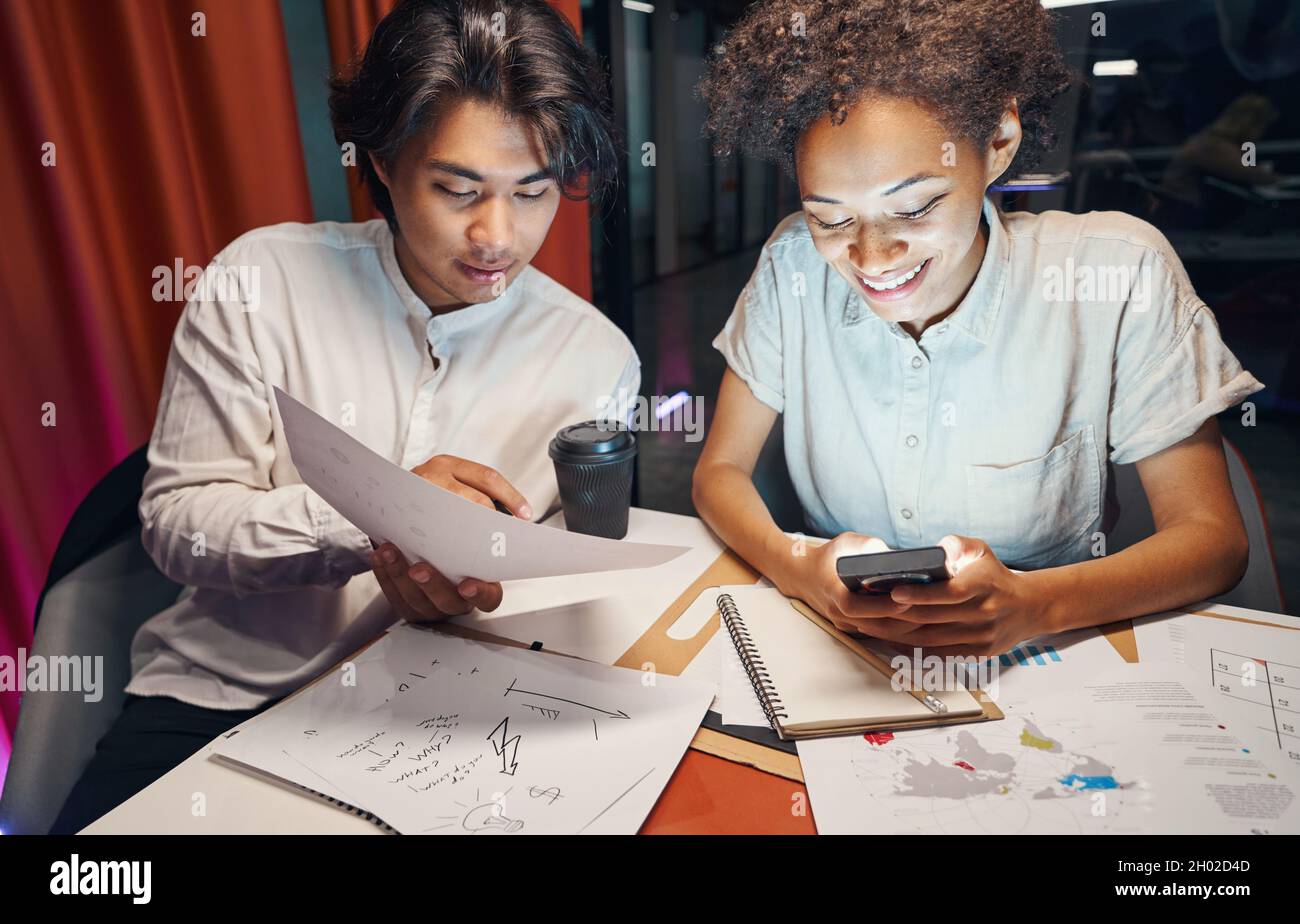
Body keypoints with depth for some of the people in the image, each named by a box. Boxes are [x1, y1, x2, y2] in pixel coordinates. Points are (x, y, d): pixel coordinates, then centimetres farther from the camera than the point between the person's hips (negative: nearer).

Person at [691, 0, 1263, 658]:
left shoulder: (1118, 276, -14)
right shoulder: (794, 265, -10)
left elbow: (1212, 536, -10)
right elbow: (720, 470, -5)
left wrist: (1032, 604, -30)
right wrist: (795, 568, -26)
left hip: (1040, 658, 0)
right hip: (832, 647, 1)